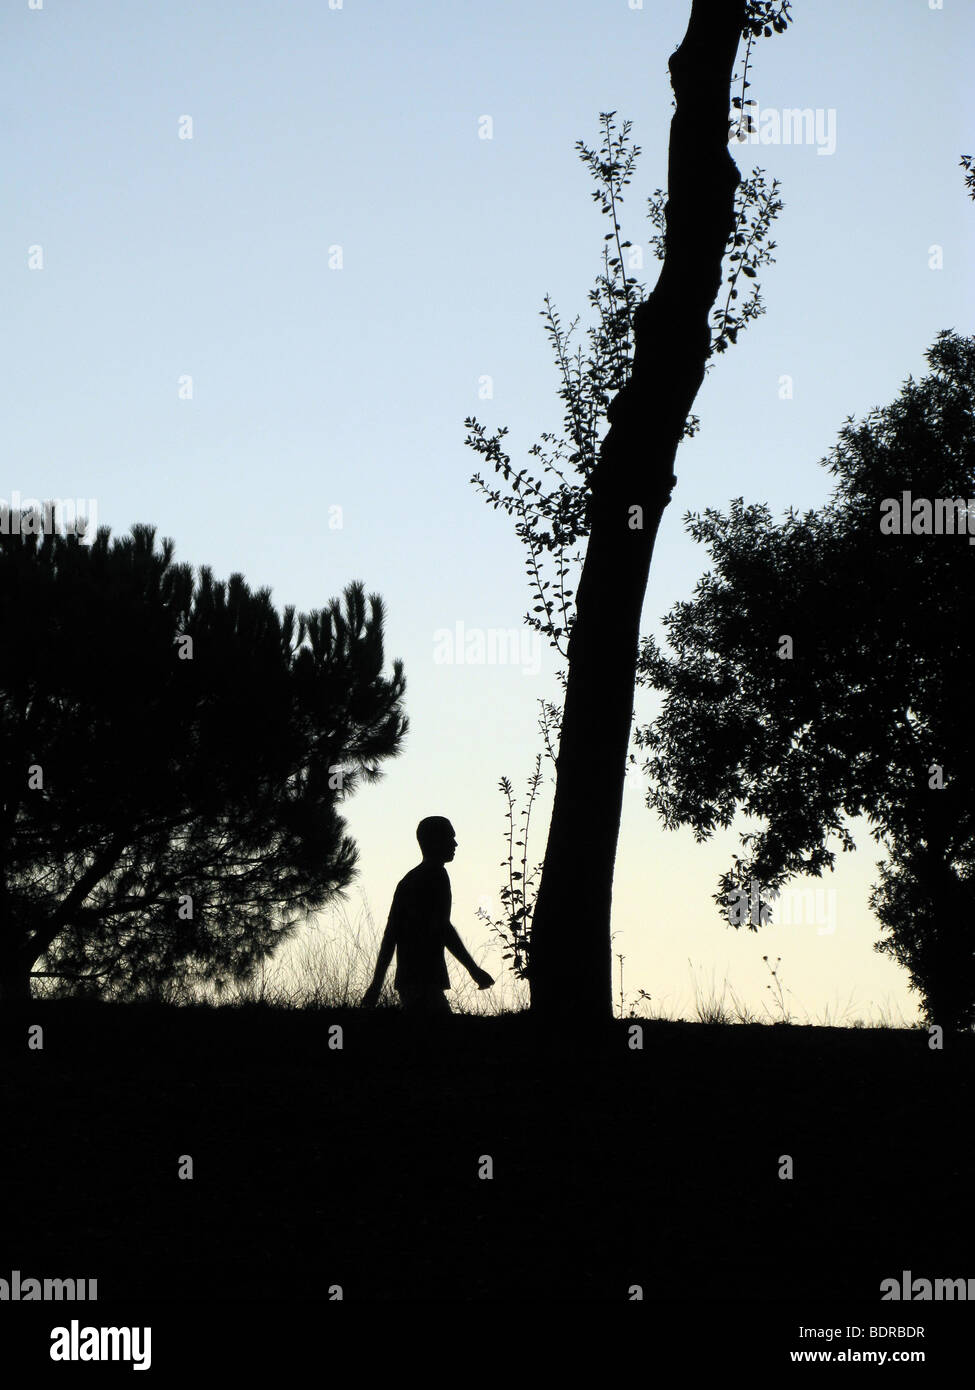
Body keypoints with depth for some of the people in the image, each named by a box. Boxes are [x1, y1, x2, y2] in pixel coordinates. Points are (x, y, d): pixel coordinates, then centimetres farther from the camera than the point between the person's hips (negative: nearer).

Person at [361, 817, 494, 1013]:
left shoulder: (407, 880, 21)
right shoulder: (436, 875, -5)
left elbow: (390, 935, 19)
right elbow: (442, 926, -15)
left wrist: (376, 984, 18)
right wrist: (473, 969, -13)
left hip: (406, 978, 9)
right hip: (425, 980, -9)